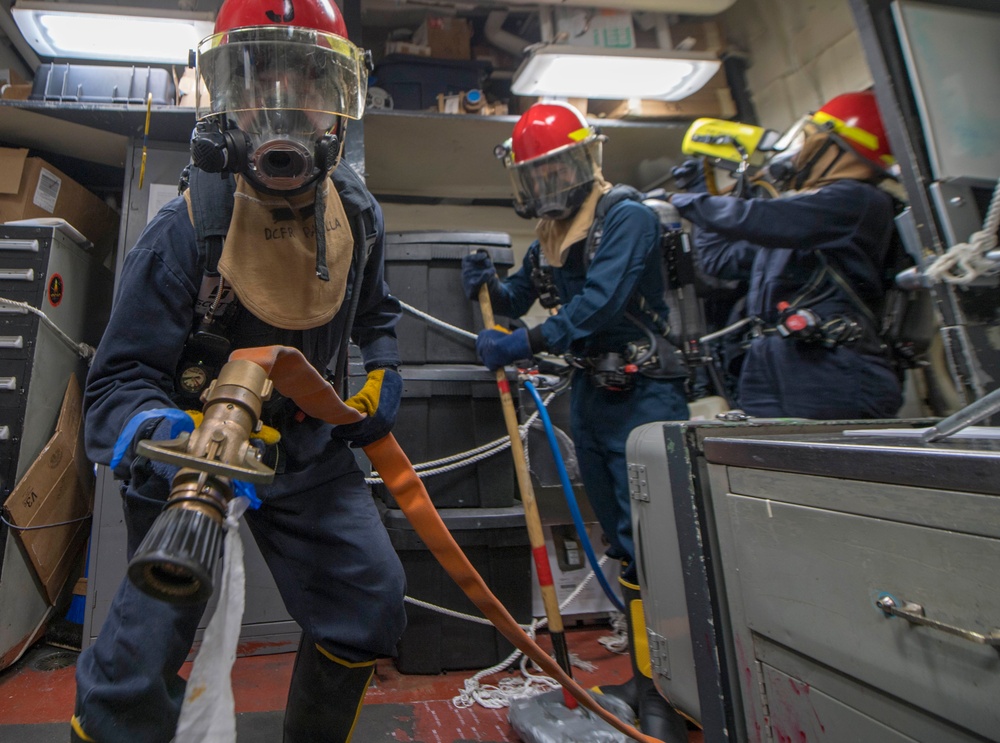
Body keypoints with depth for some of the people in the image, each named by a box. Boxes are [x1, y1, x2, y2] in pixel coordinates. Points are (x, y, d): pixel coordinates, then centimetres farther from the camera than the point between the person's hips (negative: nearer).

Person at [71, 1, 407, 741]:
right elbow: (123, 377, -20)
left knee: (372, 605, 4)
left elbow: (375, 308, 14)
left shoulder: (357, 213, -5)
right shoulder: (187, 229, -21)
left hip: (311, 450, 4)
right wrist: (151, 434, -42)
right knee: (135, 668, -6)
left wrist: (383, 369, -3)